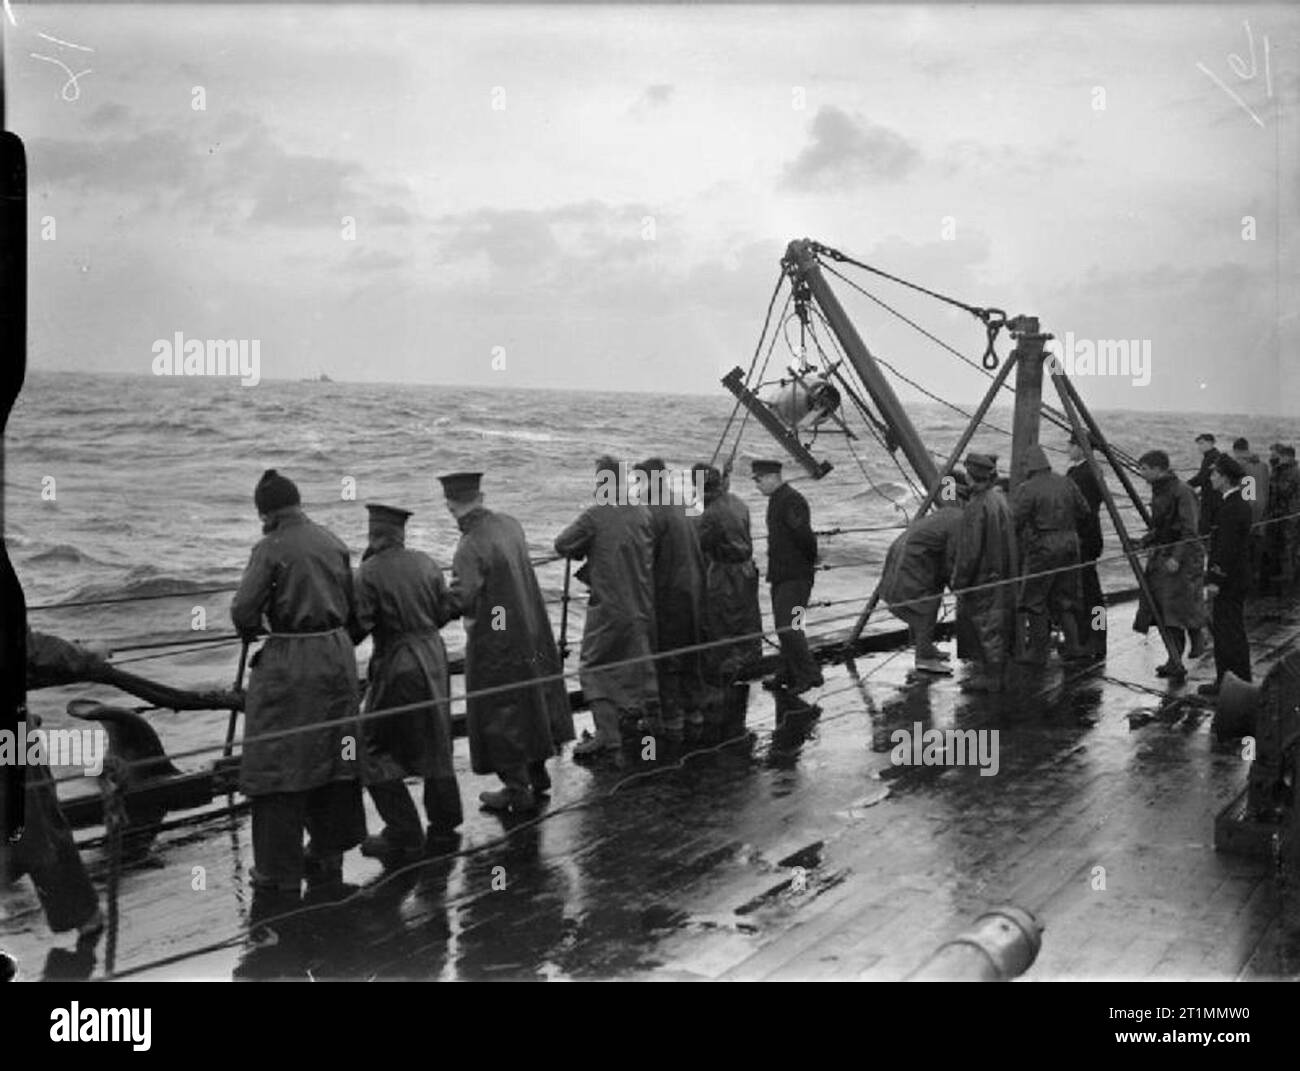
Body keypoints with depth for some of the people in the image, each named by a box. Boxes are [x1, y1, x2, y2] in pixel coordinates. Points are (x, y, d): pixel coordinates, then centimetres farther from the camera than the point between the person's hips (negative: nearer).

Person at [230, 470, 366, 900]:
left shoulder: (271, 549, -11)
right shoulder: (333, 542, 7)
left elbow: (243, 611, -15)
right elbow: (353, 607, 11)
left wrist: (252, 629, 7)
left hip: (288, 663, -6)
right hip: (337, 658, 6)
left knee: (278, 763, 2)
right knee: (331, 754, 14)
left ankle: (280, 874, 6)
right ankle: (327, 859, 23)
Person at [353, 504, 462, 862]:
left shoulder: (369, 572, -13)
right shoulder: (426, 563, 3)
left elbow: (358, 626, -18)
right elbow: (445, 612, 8)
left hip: (396, 665, -6)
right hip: (434, 658, 6)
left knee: (375, 751, 4)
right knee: (435, 744, 17)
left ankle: (404, 835, 2)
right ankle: (444, 827, 26)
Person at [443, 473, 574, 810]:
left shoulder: (470, 548, -23)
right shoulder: (509, 524, 0)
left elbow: (461, 601, -26)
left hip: (495, 643, -7)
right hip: (530, 631, 7)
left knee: (500, 715, 5)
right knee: (530, 703, 20)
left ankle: (517, 789, 14)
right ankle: (537, 773, 33)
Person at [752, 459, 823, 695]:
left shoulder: (792, 500, -17)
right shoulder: (777, 500, 16)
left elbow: (803, 533, -27)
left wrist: (812, 558, -12)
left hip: (795, 576, -10)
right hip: (780, 574, 10)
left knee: (787, 625, -14)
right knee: (783, 625, 15)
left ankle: (809, 675, -10)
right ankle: (789, 674, 25)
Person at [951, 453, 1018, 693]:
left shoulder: (976, 507, -21)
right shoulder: (1001, 500, 6)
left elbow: (970, 550, -22)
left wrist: (959, 582, -14)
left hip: (982, 578, -9)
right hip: (1000, 575, 9)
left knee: (987, 627, 0)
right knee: (992, 626, 15)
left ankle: (992, 678, 6)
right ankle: (986, 671, 23)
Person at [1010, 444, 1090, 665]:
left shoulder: (1027, 489, -12)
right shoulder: (1066, 483, 8)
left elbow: (1015, 520, -16)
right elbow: (1083, 512, 13)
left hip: (1042, 548, -6)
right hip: (1070, 544, 6)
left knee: (1034, 601, 3)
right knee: (1064, 598, 16)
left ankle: (1037, 652, 5)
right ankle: (1073, 645, 11)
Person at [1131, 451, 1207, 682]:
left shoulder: (1181, 492, -14)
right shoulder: (1158, 491, 13)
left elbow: (1190, 530, -18)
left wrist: (1177, 557, -25)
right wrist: (1142, 543, 10)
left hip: (1183, 559, -8)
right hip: (1161, 558, 8)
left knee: (1178, 609, -11)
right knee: (1165, 612, 6)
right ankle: (1175, 661, 10)